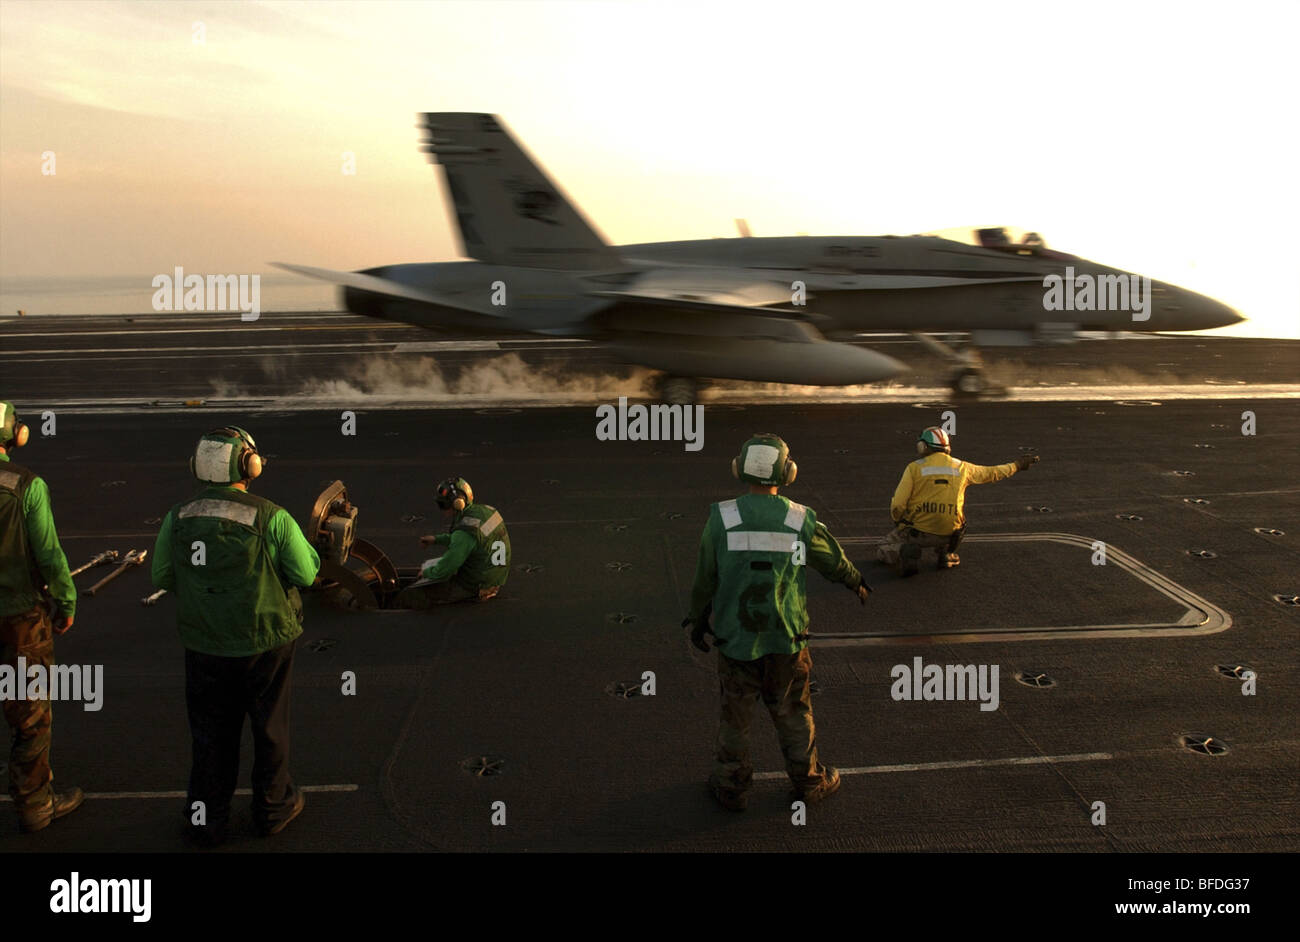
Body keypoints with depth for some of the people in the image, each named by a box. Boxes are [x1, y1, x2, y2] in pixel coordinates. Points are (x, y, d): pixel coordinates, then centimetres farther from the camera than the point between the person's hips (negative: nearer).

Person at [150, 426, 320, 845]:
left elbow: (162, 578, 2)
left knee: (211, 733, 17)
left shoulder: (178, 517, -7)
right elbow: (306, 573, -13)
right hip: (266, 641, -2)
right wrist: (299, 541, 5)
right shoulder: (272, 518, -18)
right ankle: (272, 807, 32)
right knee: (270, 725, 17)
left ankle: (207, 820, 29)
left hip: (204, 644, 3)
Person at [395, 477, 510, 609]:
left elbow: (443, 571, -24)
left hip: (471, 587, -9)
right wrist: (437, 539, 17)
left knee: (407, 596, 1)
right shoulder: (484, 510, -2)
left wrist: (426, 573, -2)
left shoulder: (465, 532, -29)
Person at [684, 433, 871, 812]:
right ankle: (808, 780, 34)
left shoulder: (721, 518, -12)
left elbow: (704, 578, -2)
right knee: (793, 714, 18)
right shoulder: (801, 521, -8)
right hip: (786, 640, 1)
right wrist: (858, 584, 31)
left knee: (736, 715, 15)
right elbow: (835, 560, 10)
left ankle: (732, 787, 29)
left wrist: (698, 620, 14)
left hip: (735, 639, 0)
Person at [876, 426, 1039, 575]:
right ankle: (945, 553, 18)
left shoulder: (914, 468, -6)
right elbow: (993, 473, 20)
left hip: (916, 531, -4)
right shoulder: (961, 468, 4)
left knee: (882, 551, 18)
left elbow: (898, 505, -10)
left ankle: (907, 552, -15)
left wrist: (898, 522, 12)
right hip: (948, 535, 4)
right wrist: (1017, 465, 38)